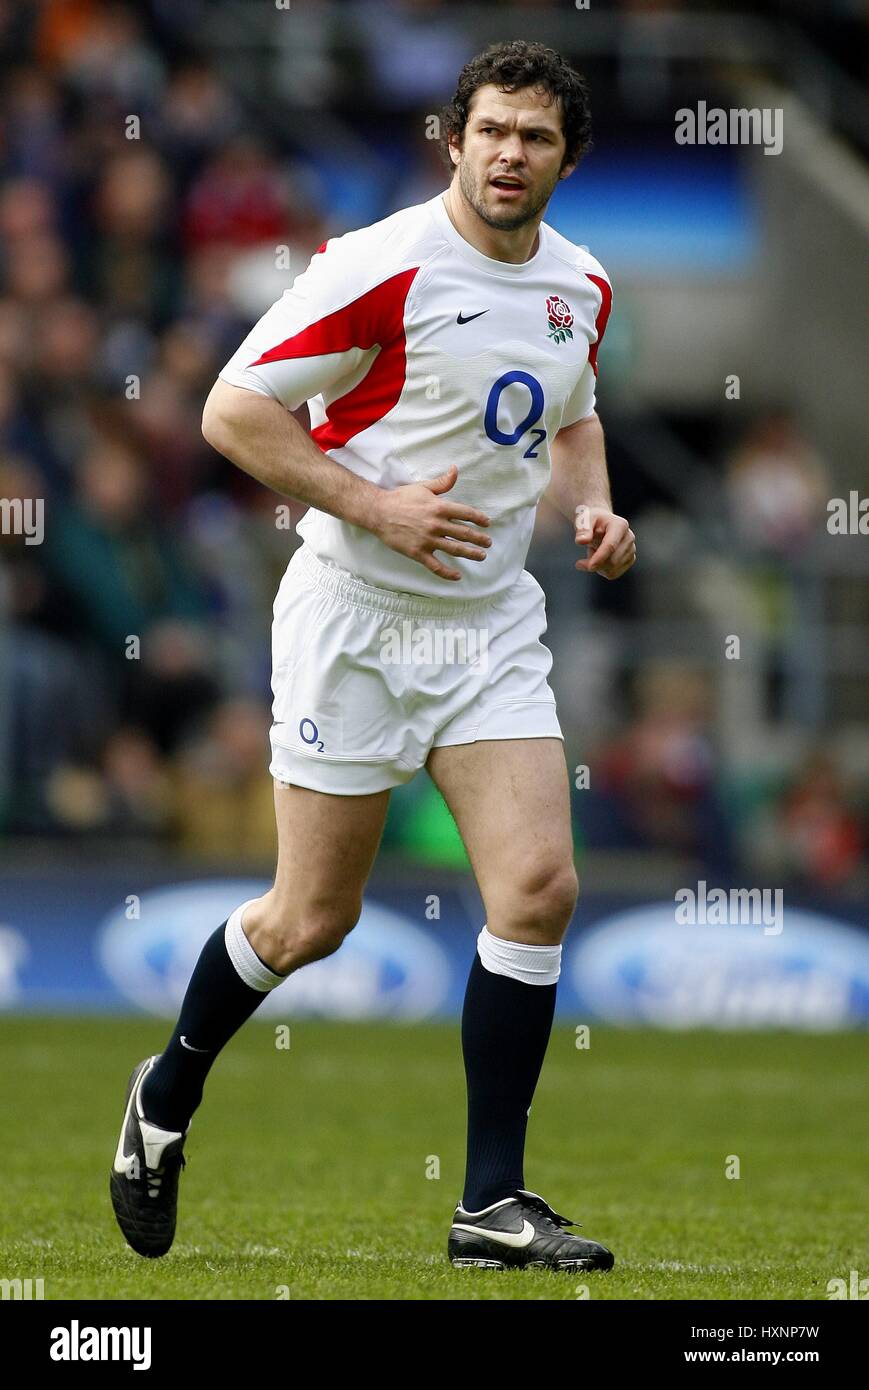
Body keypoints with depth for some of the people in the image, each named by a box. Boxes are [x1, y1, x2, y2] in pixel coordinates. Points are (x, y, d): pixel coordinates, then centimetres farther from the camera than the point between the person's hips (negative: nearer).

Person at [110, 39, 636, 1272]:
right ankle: (168, 1097, 29)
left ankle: (493, 1203, -3)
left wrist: (593, 509, 5)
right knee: (315, 919, 0)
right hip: (354, 619, -5)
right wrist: (376, 505, -20)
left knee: (539, 888, -10)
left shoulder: (581, 286, 7)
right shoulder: (379, 269, -15)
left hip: (493, 626, 5)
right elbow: (234, 410, -13)